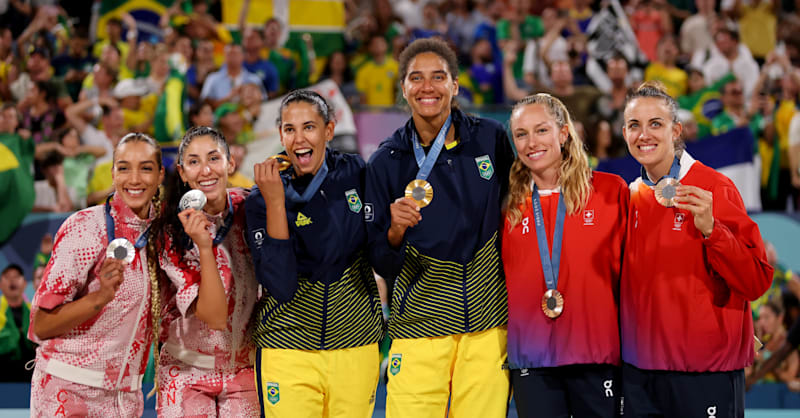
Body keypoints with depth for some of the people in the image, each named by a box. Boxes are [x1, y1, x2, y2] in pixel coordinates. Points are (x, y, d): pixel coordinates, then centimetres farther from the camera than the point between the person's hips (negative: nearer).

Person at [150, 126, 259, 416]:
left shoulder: (248, 206, -7)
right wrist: (203, 247, -34)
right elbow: (215, 317, -24)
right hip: (188, 372, -2)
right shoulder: (171, 233, -16)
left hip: (246, 369, 3)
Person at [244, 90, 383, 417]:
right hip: (289, 350, -2)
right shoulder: (263, 200, -6)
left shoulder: (355, 173, 1)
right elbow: (281, 286, -20)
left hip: (356, 345, 2)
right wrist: (274, 201, -21)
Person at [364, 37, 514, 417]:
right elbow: (382, 264, 2)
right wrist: (396, 232, -20)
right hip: (419, 325, 0)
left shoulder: (491, 139, 2)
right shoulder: (386, 162, 1)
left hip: (488, 322, 0)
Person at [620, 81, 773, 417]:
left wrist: (710, 229, -25)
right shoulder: (632, 197, 9)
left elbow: (757, 283, -13)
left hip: (705, 376, -5)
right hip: (638, 372, 5)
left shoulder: (714, 189, -8)